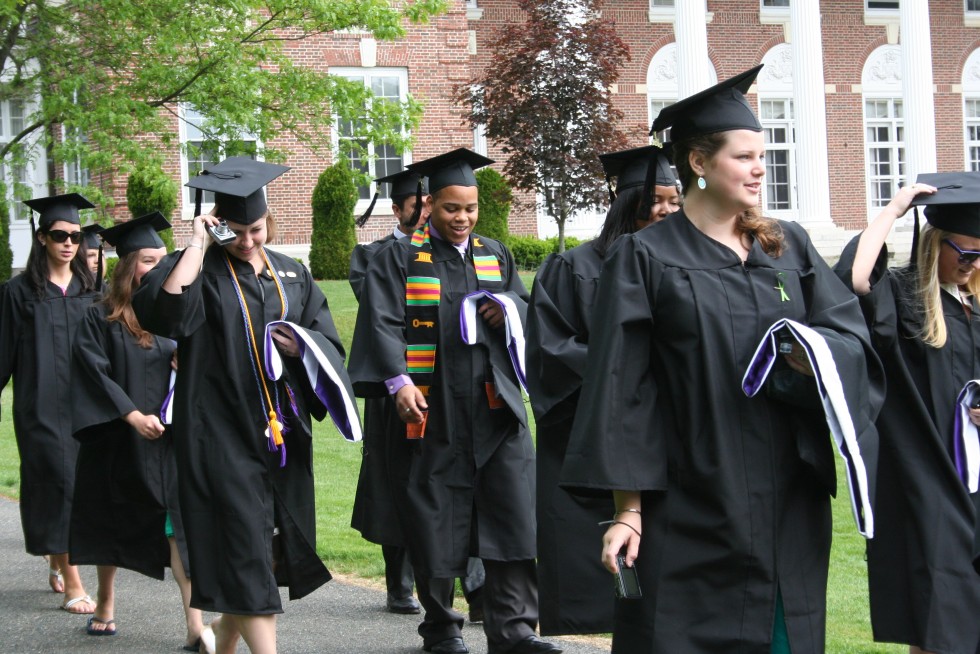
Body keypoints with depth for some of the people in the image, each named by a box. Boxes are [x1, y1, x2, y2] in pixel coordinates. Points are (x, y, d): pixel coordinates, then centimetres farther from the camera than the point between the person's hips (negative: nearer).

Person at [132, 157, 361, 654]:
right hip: (222, 432, -5)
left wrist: (301, 347, -10)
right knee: (248, 545, -10)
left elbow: (329, 343, 11)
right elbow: (165, 312, -25)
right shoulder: (201, 271, -3)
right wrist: (197, 245, -19)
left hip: (282, 433, 6)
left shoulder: (291, 274, 13)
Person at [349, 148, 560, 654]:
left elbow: (527, 305, 20)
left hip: (494, 407, 3)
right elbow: (382, 322, -6)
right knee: (435, 520, 2)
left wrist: (508, 305, -4)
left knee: (512, 515, -6)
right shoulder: (399, 258, 3)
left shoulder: (494, 255, 16)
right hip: (433, 410, -3)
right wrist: (399, 381, -20)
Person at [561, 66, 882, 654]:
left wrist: (817, 352, -22)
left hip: (790, 511, 4)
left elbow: (852, 334, 2)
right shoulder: (646, 258, -2)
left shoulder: (790, 247, 11)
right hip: (690, 520, -4)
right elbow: (622, 388, -6)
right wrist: (628, 509, -11)